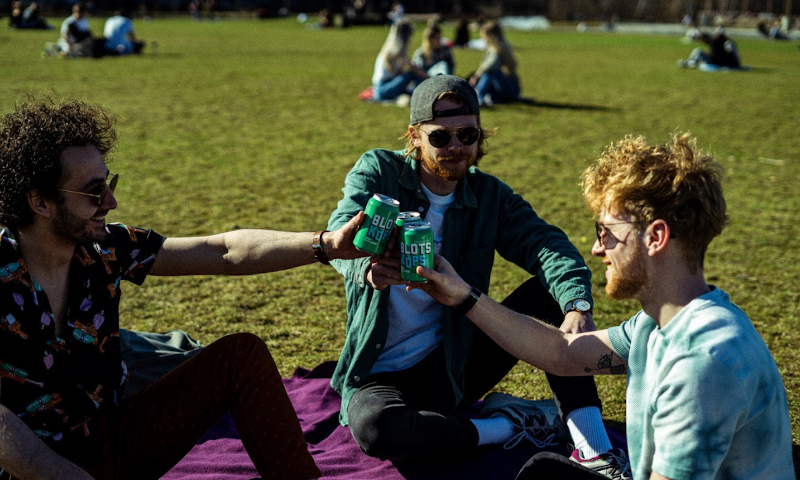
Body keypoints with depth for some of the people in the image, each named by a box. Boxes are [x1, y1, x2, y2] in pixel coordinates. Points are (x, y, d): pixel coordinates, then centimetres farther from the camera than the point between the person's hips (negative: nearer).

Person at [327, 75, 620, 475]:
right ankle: (511, 425, -15)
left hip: (455, 364, 3)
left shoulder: (491, 197, 2)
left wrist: (577, 303, -37)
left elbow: (544, 244, -15)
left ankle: (594, 447, -17)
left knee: (549, 292, -16)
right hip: (381, 374, -3)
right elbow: (344, 231, -23)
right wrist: (367, 266, -49)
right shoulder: (377, 170, -5)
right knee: (373, 427, -38)